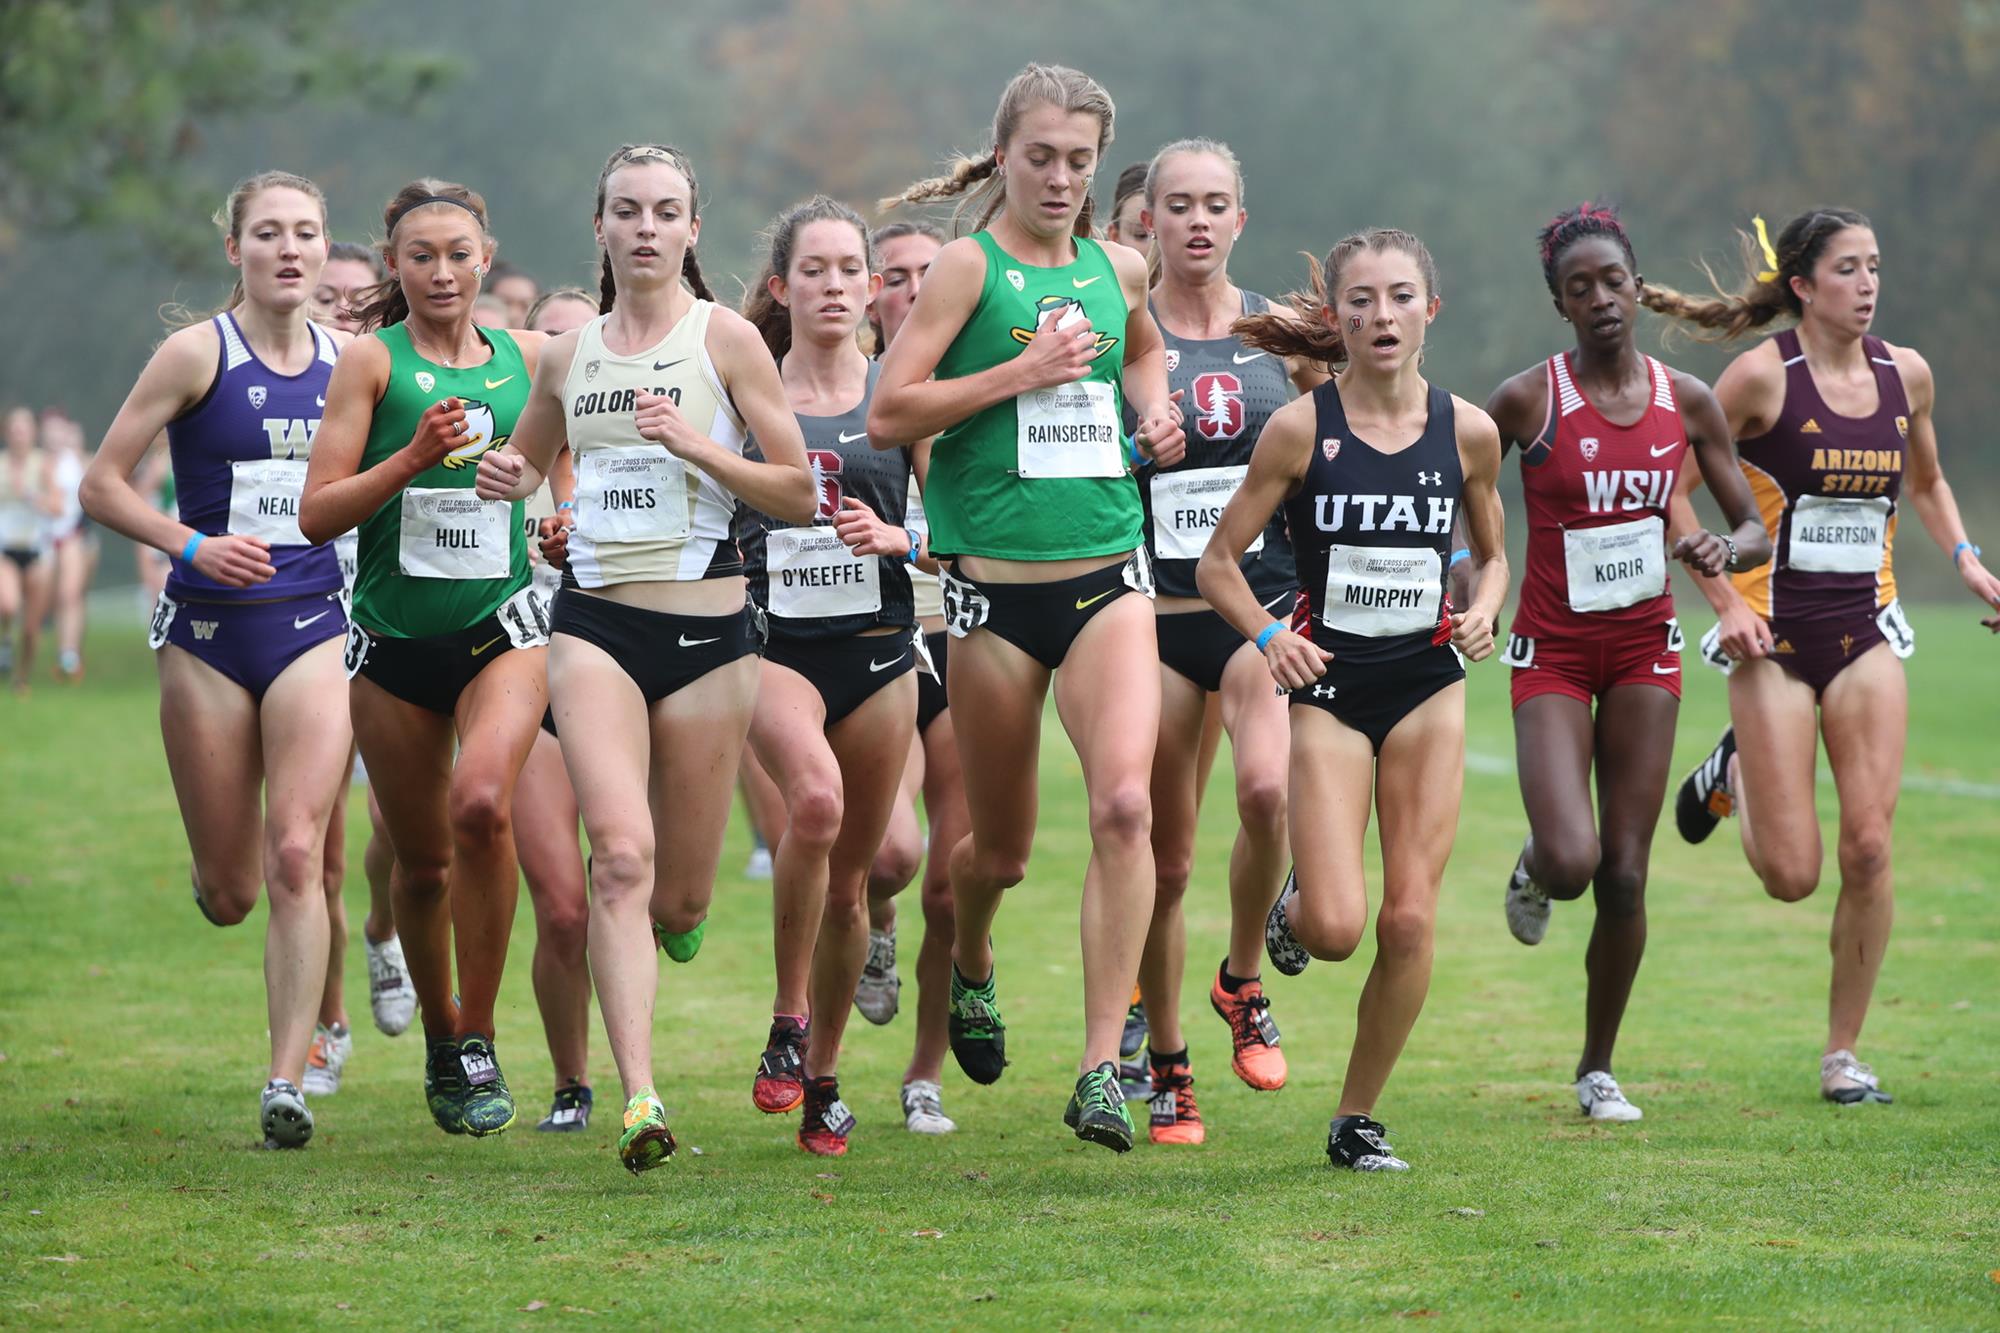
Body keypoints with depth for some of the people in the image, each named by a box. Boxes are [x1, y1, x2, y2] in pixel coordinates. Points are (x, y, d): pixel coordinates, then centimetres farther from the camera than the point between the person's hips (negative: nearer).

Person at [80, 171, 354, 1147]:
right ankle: (219, 862, 43)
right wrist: (193, 545, -19)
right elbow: (101, 485, -6)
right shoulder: (197, 353, -6)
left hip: (312, 628, 2)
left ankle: (287, 1084, -12)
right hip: (208, 632, -2)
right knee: (228, 894, 4)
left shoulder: (348, 361, 5)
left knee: (297, 856, -14)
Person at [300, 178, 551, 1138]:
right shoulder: (373, 359, -1)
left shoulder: (526, 356, 7)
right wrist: (413, 457, -19)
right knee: (422, 862, 9)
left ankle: (480, 1042, -15)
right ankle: (440, 1044, 33)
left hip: (501, 628, 0)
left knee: (482, 803, -27)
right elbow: (318, 513, -7)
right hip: (395, 638, 0)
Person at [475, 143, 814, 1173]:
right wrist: (509, 479, 4)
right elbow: (529, 462, 28)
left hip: (706, 630, -1)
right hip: (594, 624, 1)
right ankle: (639, 1097, -23)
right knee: (621, 855, -19)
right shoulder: (569, 355, 10)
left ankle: (670, 927, 44)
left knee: (679, 900, 5)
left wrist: (696, 442, -15)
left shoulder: (725, 338, 0)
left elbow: (799, 493, -1)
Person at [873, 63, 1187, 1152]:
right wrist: (1021, 372, -16)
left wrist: (1152, 410, 14)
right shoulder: (970, 264, -4)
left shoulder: (1118, 268, 10)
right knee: (1002, 846, 9)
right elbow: (888, 414, -11)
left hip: (1109, 578, 3)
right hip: (997, 584, -3)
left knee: (1125, 803, -19)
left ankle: (1101, 1071, -15)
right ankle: (968, 967, 45)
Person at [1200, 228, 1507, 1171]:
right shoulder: (1300, 429, -7)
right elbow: (1218, 561, -1)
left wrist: (1484, 612, -4)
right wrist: (1268, 634, -18)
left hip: (1429, 688, 2)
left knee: (1410, 922, -4)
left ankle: (1357, 1120, 13)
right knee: (1335, 928, -14)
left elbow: (1491, 553, 17)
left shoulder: (1467, 430, 1)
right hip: (1331, 687, -2)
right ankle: (1292, 907, 25)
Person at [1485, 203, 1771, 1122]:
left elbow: (1756, 530, 6)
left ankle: (1598, 1069, 20)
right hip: (1553, 653, -3)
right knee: (1572, 862, -19)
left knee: (1624, 879, 2)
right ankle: (1533, 869, 20)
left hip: (1644, 649, 3)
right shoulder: (1527, 400, -9)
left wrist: (1726, 548, -17)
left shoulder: (1686, 401, 1)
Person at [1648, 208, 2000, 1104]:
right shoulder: (1763, 375, -10)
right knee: (1791, 875, -4)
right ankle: (1736, 773, 31)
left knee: (1868, 847, -7)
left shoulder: (1905, 374, 5)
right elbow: (1673, 488, -5)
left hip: (1865, 632, 4)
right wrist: (1724, 600, -12)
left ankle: (1843, 1054, 7)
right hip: (1774, 634, -4)